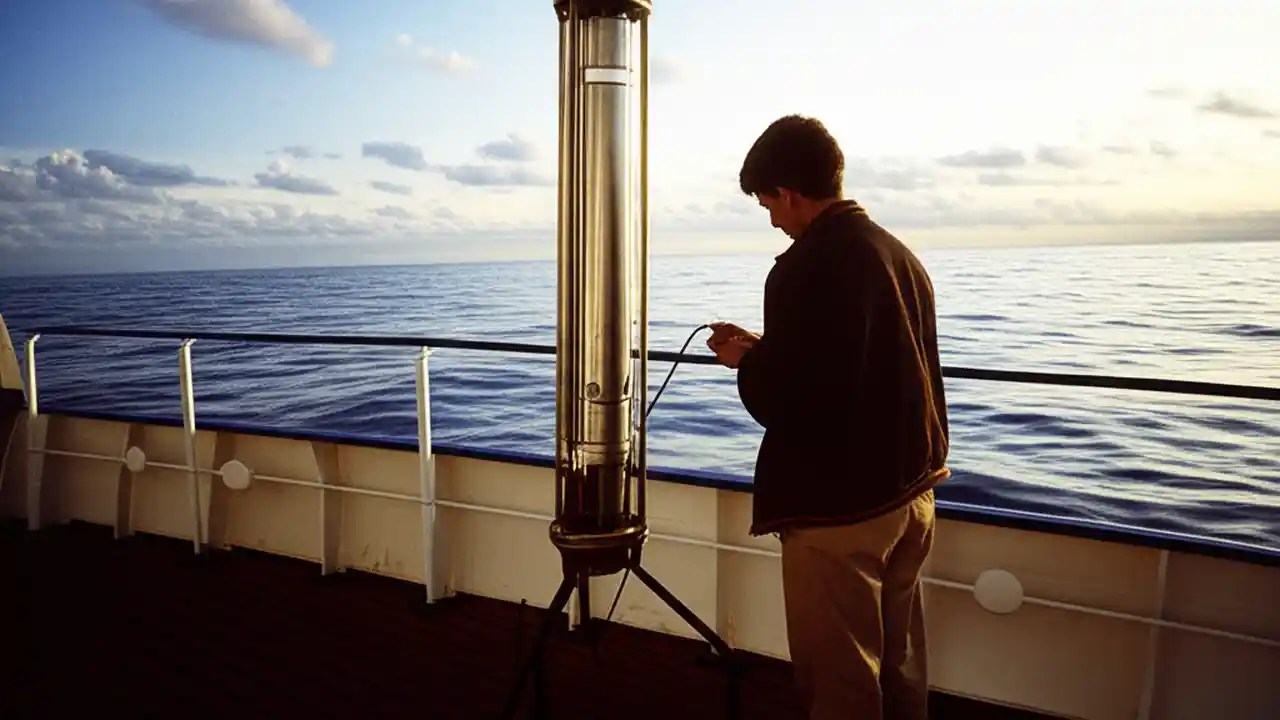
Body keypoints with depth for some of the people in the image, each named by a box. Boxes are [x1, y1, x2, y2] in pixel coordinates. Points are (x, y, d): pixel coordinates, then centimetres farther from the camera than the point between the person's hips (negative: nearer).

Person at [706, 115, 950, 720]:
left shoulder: (806, 267, -18)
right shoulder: (901, 255, 8)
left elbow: (780, 401, -21)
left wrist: (746, 361, -1)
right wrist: (766, 349, 15)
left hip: (838, 506, -8)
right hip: (910, 491, 8)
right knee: (899, 671, 21)